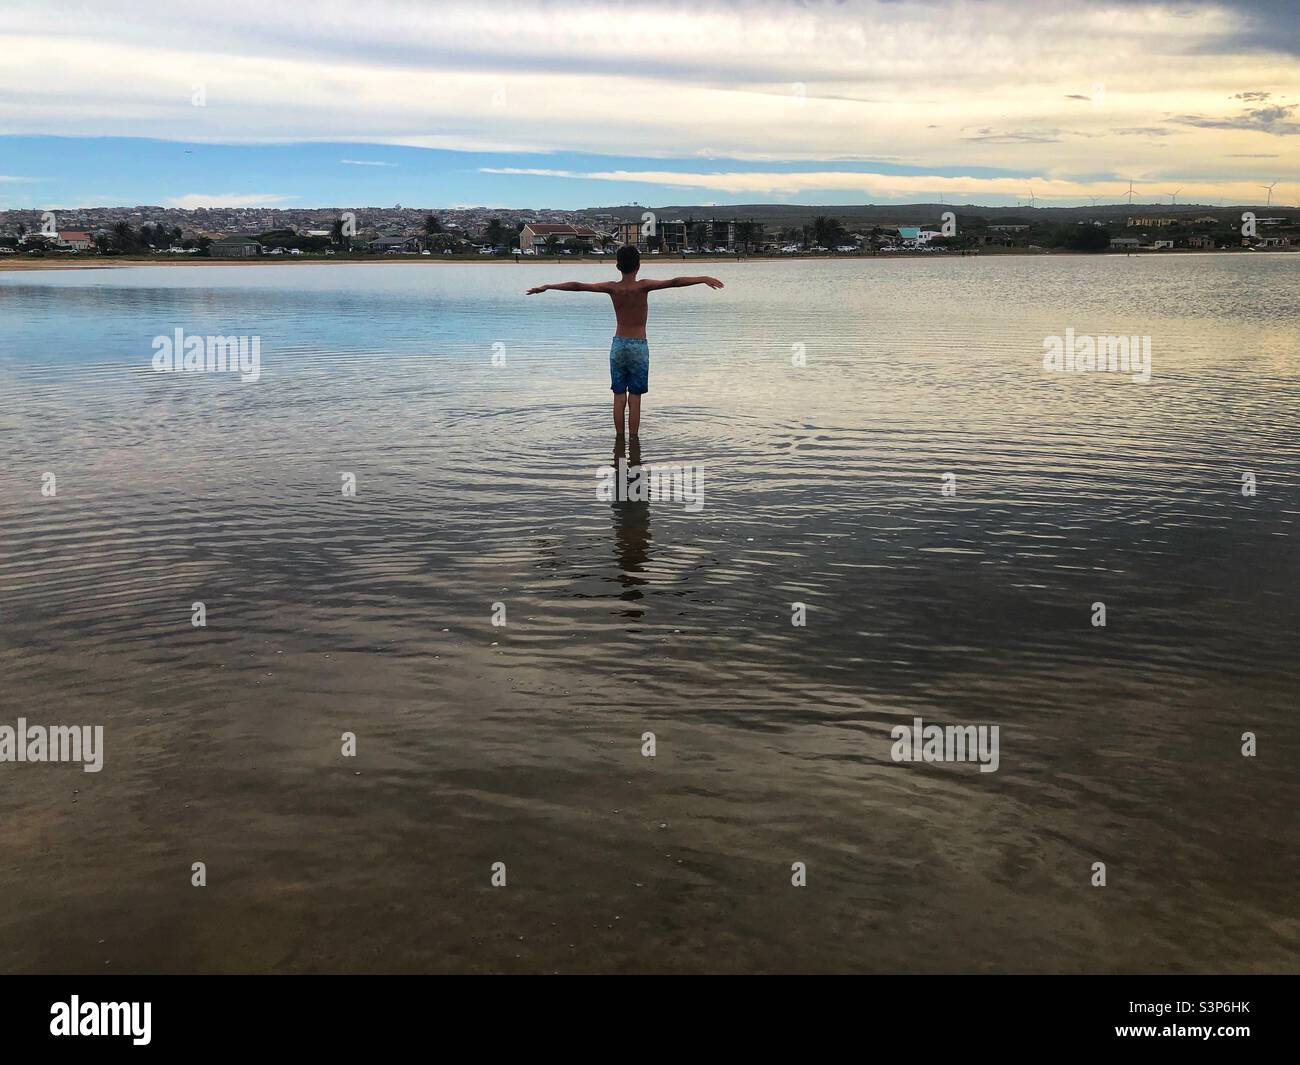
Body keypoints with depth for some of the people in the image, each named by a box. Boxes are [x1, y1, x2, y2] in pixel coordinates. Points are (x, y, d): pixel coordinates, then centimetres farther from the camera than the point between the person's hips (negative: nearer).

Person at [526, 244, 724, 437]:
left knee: (619, 398, 8)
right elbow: (673, 282, -24)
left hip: (618, 345, 3)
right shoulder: (643, 286, -14)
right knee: (634, 400, 1)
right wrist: (704, 279, -26)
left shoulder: (612, 288, -6)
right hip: (639, 347, -2)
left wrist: (546, 287, 4)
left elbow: (577, 286, -4)